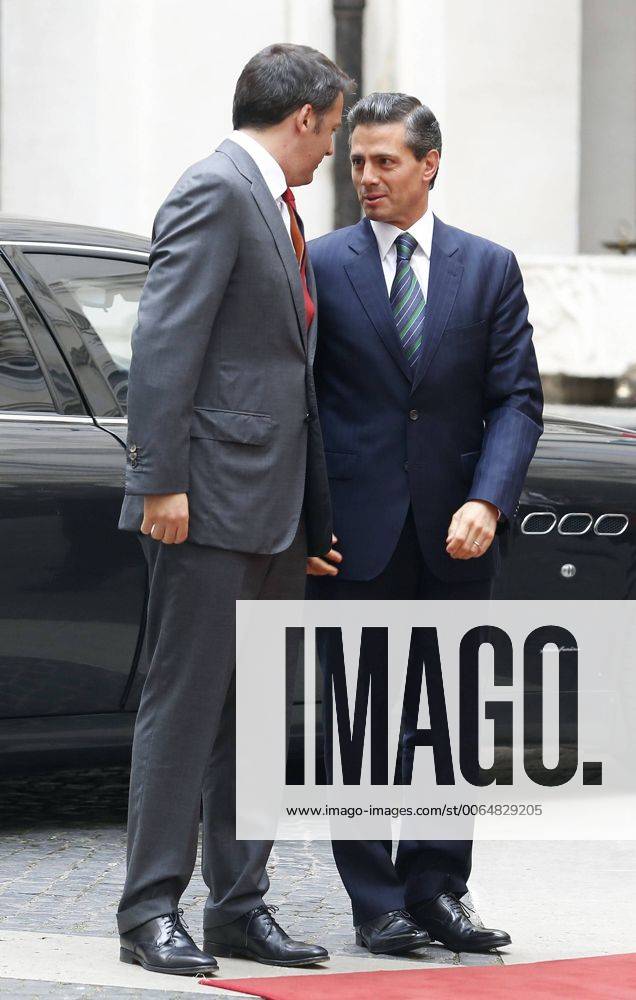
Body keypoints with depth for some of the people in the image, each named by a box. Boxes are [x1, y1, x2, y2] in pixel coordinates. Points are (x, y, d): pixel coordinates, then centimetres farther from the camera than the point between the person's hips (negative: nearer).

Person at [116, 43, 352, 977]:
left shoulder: (274, 205, 19)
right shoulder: (216, 191, -10)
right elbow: (165, 341, -17)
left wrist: (316, 509, 19)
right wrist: (160, 480, -22)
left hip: (276, 506, 10)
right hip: (212, 498, -10)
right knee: (185, 705, -5)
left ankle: (239, 904, 17)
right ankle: (152, 910, 0)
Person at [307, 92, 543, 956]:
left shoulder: (489, 269, 7)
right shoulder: (321, 266, 2)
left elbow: (517, 398, 3)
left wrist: (488, 502, -12)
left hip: (455, 532, 2)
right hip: (356, 530, -2)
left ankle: (437, 888, 15)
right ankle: (377, 903, 8)